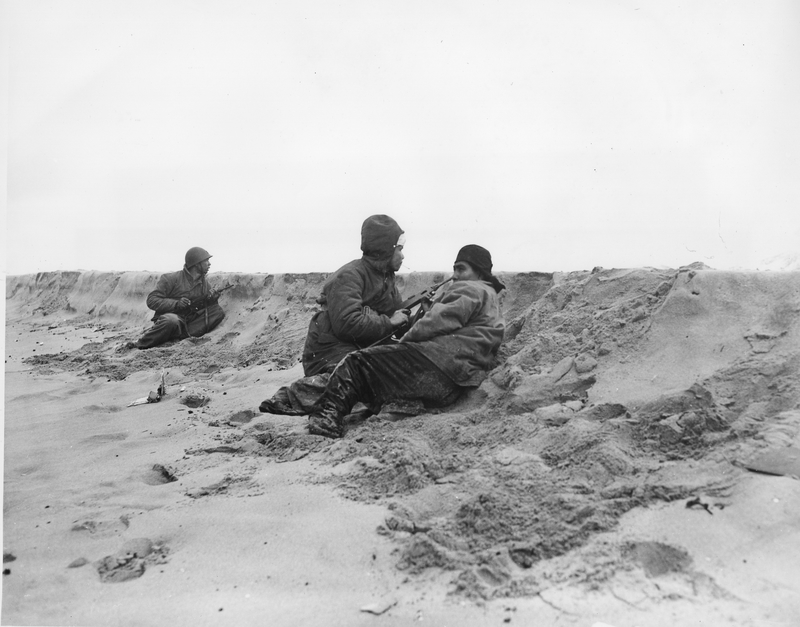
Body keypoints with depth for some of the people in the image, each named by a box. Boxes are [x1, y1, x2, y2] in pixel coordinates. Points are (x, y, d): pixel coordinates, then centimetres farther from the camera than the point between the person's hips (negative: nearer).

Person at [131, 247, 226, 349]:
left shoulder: (204, 283, 10)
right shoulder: (170, 279, -8)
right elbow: (151, 300, -11)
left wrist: (212, 299, -8)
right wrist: (176, 304, -23)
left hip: (188, 324, 6)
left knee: (219, 312, -10)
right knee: (171, 320, -42)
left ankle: (187, 334, -23)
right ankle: (139, 345, -20)